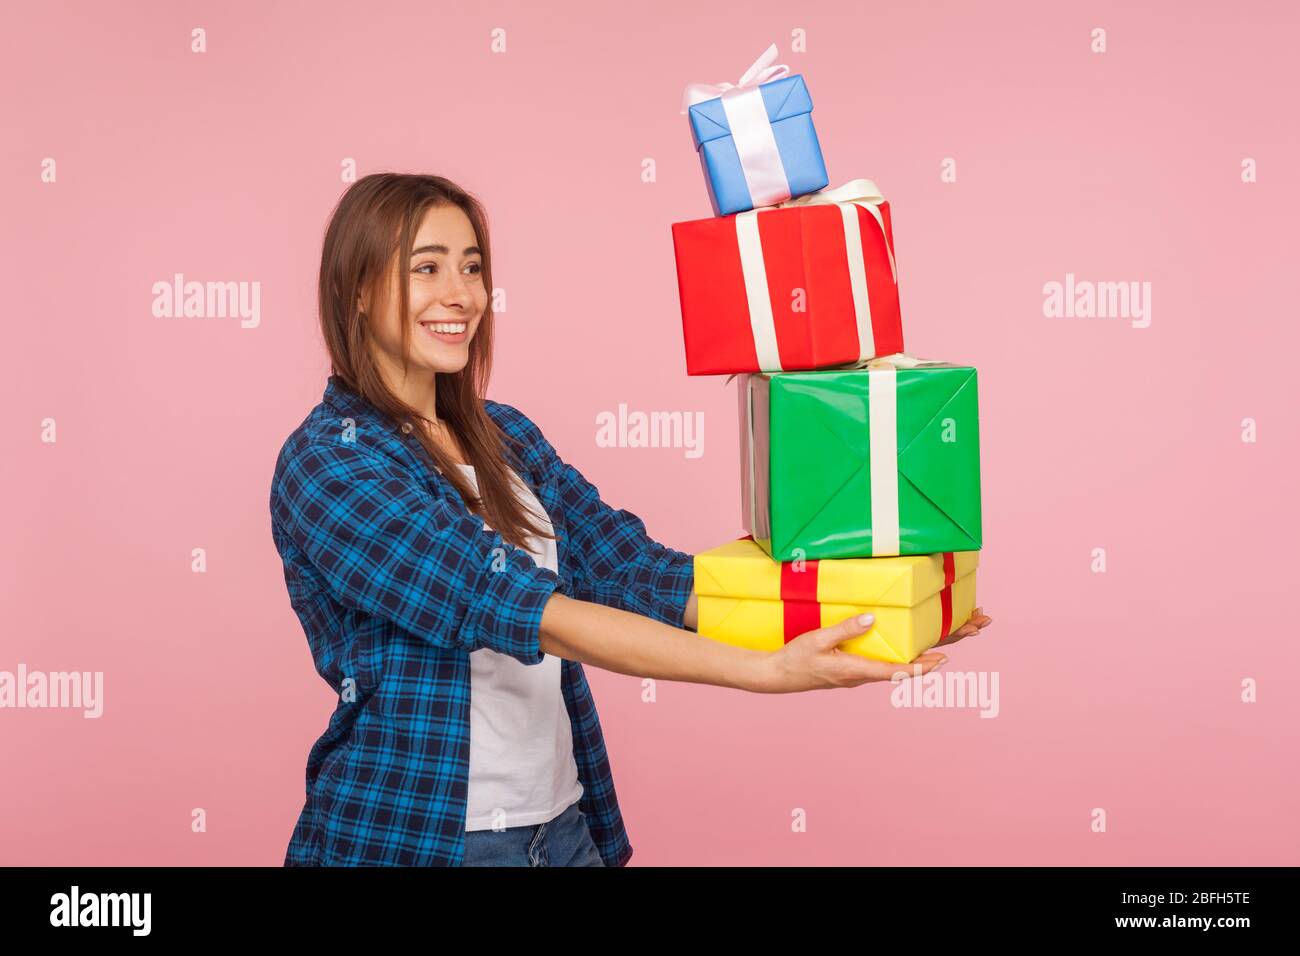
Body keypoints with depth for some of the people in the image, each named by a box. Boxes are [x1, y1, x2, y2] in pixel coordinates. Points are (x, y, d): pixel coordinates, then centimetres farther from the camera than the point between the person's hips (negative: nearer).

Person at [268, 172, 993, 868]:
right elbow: (516, 608, -23)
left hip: (565, 825, 6)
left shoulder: (505, 435, 6)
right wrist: (767, 670, -29)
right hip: (410, 840, -5)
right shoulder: (327, 462, -14)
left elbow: (633, 571, -3)